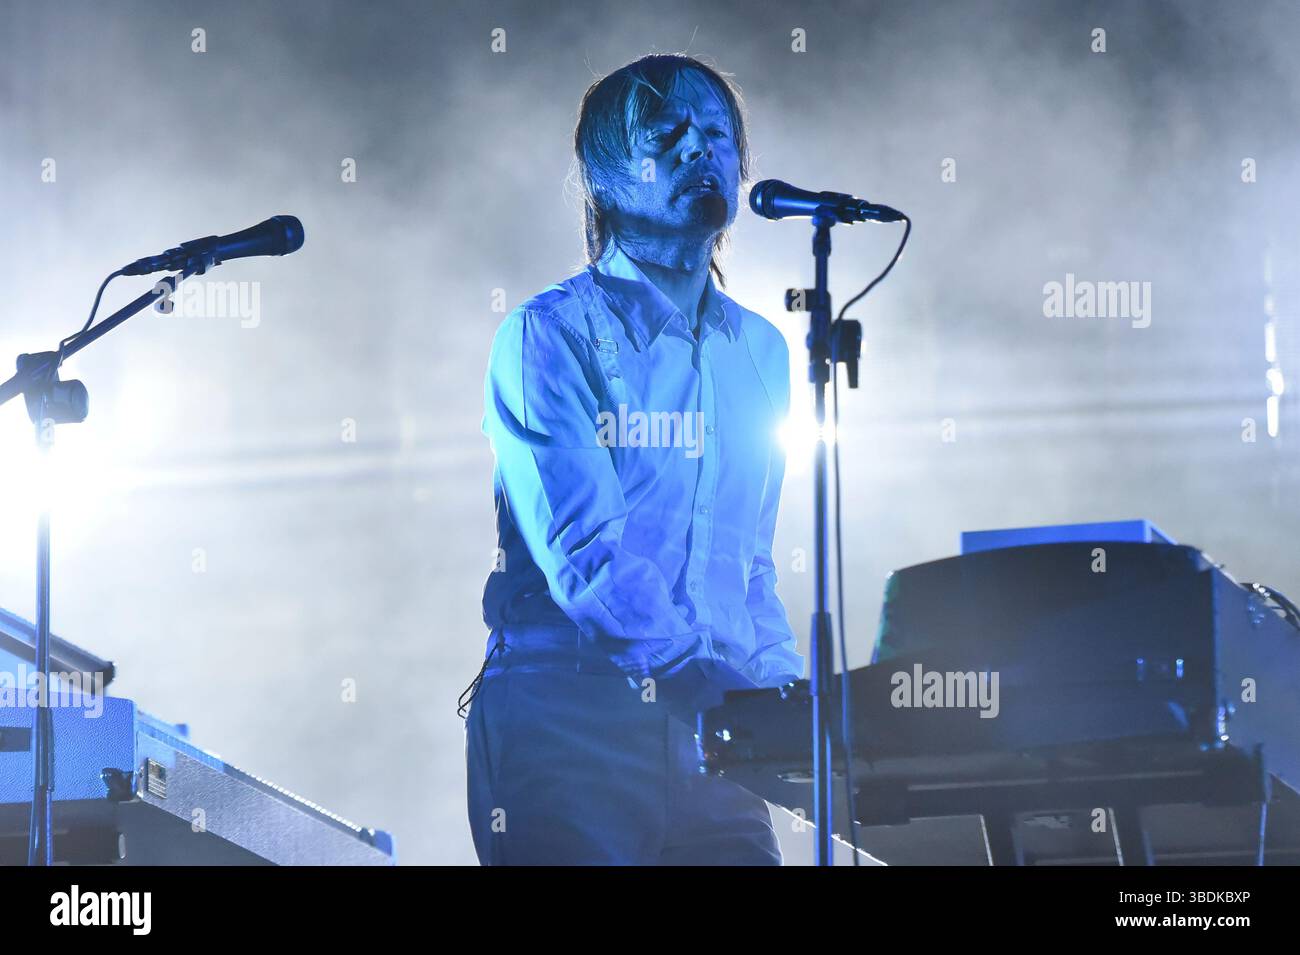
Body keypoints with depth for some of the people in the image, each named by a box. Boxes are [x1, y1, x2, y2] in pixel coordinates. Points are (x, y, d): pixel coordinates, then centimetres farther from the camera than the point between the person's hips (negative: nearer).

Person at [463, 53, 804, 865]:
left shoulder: (761, 353, 16)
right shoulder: (550, 336, -4)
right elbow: (588, 561, -15)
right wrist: (740, 683, -21)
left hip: (708, 738, 5)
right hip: (567, 731, -5)